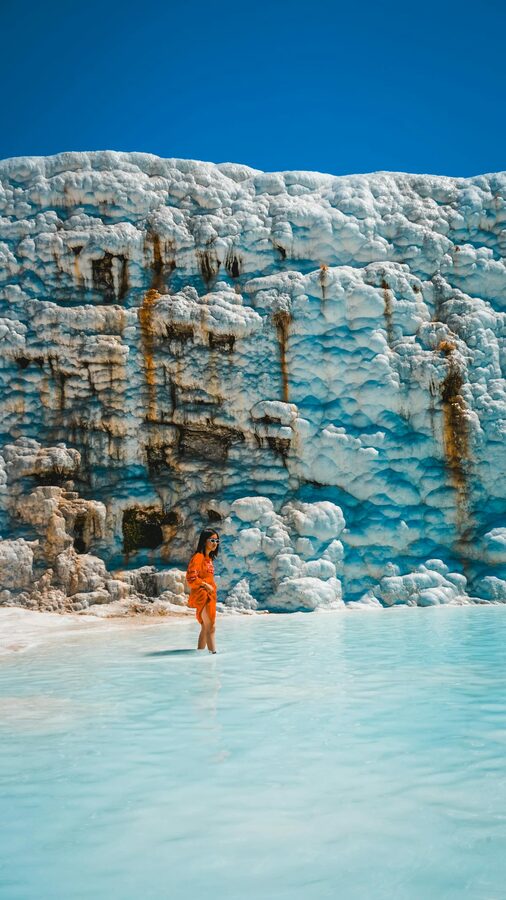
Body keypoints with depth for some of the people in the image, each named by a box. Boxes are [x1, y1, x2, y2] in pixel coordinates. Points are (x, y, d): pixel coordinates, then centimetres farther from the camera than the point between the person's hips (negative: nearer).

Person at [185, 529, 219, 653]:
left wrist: (211, 587, 11)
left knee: (205, 628, 11)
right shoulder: (198, 557, -11)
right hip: (202, 595, -9)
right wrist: (205, 585, -15)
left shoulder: (209, 558, 16)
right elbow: (191, 577, -20)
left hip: (210, 595, 9)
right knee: (210, 628, -12)